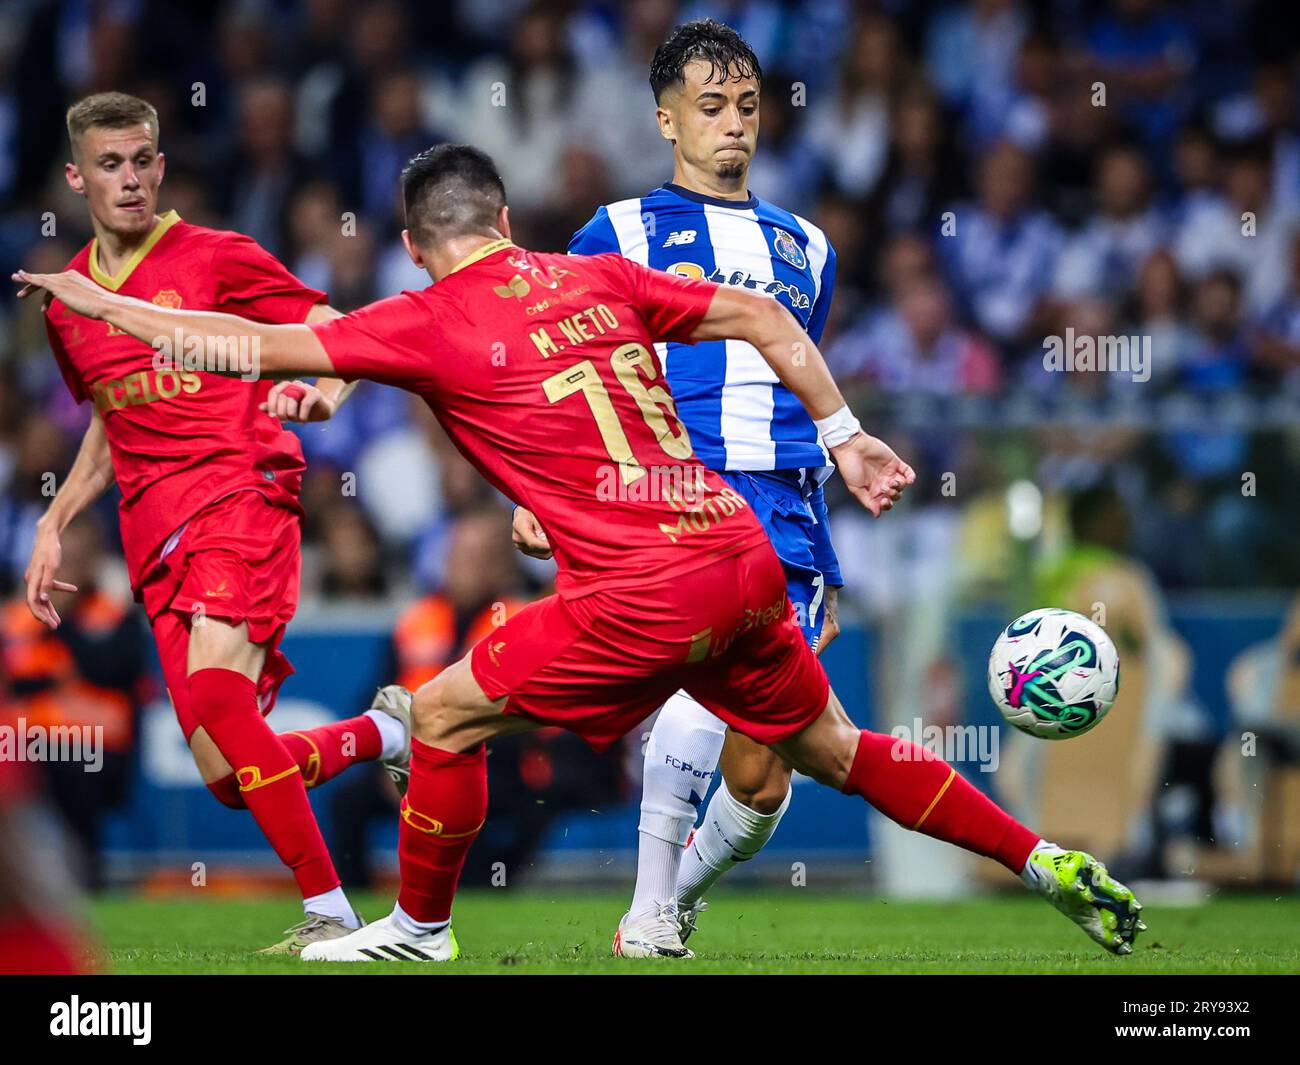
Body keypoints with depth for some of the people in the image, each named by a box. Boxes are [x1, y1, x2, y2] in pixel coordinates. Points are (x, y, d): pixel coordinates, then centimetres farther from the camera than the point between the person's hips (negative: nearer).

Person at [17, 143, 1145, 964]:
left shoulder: (433, 323, -2)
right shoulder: (596, 278, 14)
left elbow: (254, 344, -3)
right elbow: (759, 317, 12)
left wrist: (101, 303, 7)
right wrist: (845, 436, 17)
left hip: (643, 594, -6)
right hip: (745, 562, 6)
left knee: (445, 714, 10)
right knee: (835, 750, 21)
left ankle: (421, 929, 22)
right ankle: (1055, 866, 19)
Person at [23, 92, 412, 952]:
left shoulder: (215, 258, 0)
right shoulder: (67, 304, 17)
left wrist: (324, 390, -22)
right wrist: (55, 524, 20)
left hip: (241, 493, -6)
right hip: (156, 541, 6)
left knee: (216, 693, -30)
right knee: (228, 777, -5)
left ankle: (331, 914, -23)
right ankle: (384, 731, 24)